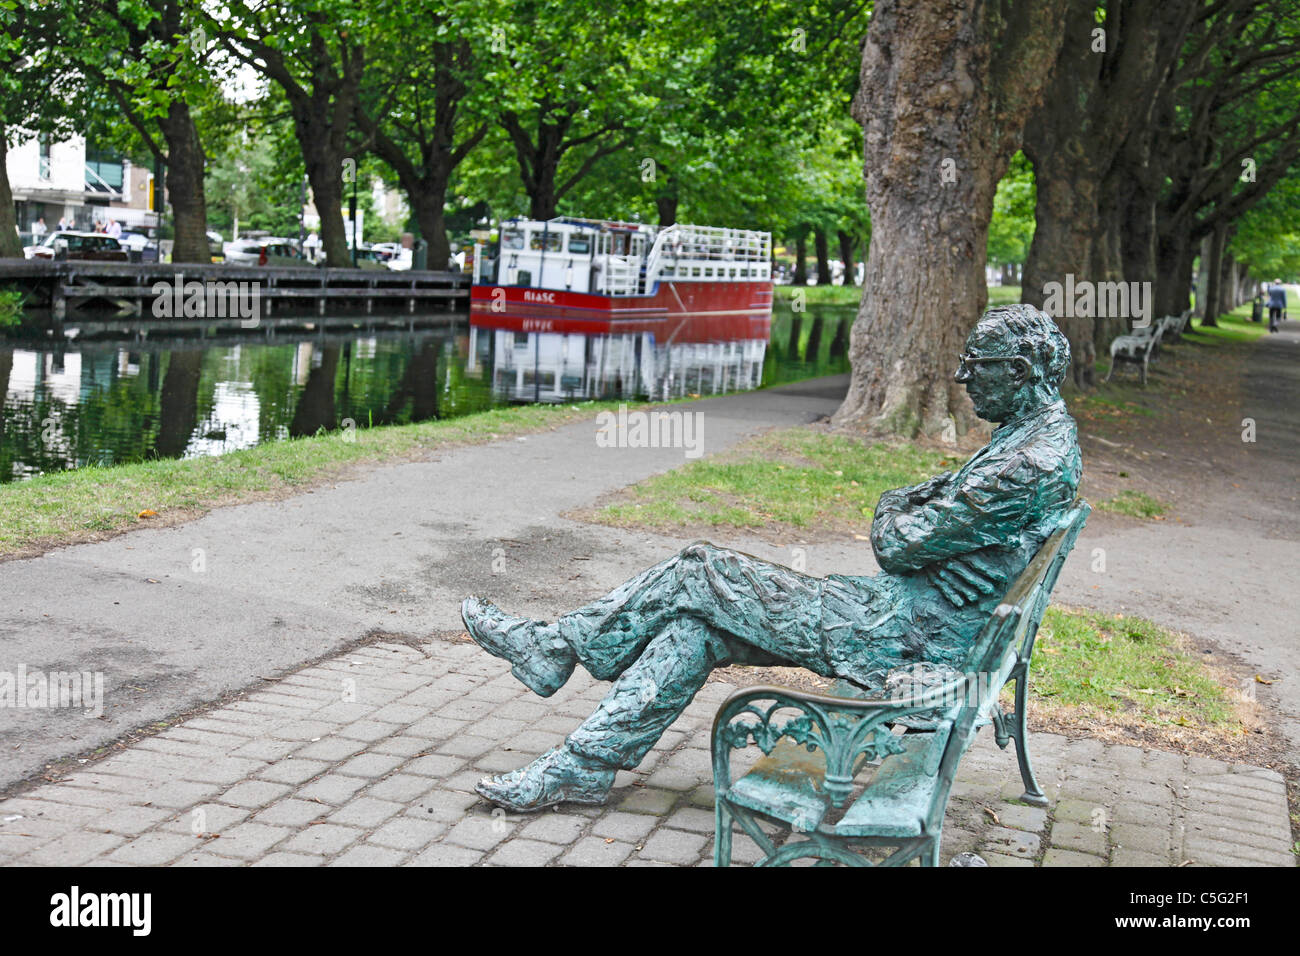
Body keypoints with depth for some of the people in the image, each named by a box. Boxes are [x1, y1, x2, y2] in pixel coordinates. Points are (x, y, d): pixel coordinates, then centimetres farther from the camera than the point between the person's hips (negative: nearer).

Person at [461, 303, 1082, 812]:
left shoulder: (1033, 459, -21)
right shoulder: (1038, 434, 14)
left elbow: (899, 544, -19)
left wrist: (895, 508, 3)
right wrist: (921, 501, 0)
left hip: (907, 636, -10)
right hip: (925, 620, 10)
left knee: (699, 574, -6)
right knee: (697, 625, 4)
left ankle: (556, 648, 10)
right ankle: (581, 767, 8)